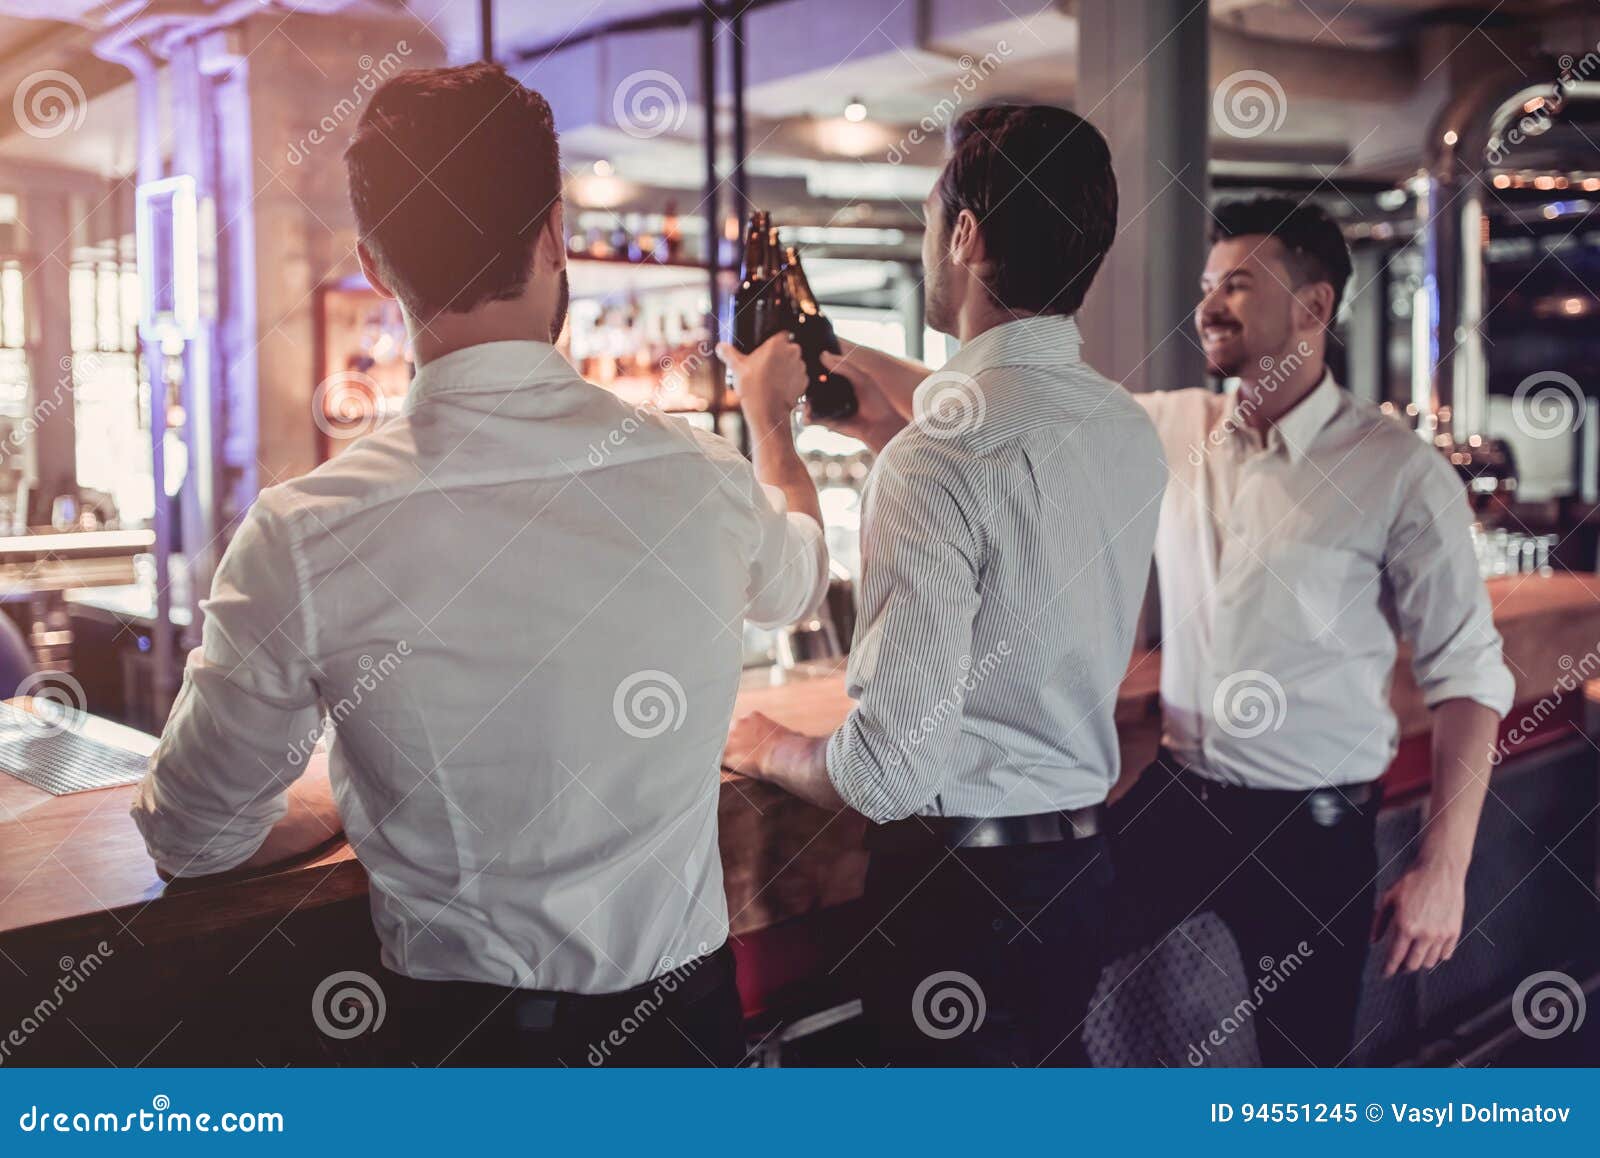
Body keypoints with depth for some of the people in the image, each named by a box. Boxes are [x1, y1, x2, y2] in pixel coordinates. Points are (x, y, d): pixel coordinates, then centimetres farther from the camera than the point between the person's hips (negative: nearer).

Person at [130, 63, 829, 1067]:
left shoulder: (303, 538, -21)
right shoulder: (704, 480, -15)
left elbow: (194, 835, -7)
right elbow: (799, 584, 11)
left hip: (455, 1026, -1)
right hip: (678, 1014, 2)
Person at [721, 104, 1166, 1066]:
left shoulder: (938, 458, -22)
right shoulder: (1129, 429, 3)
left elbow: (890, 768, -23)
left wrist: (774, 752, -3)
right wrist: (893, 431, 22)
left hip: (963, 885, -8)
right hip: (1080, 857, 8)